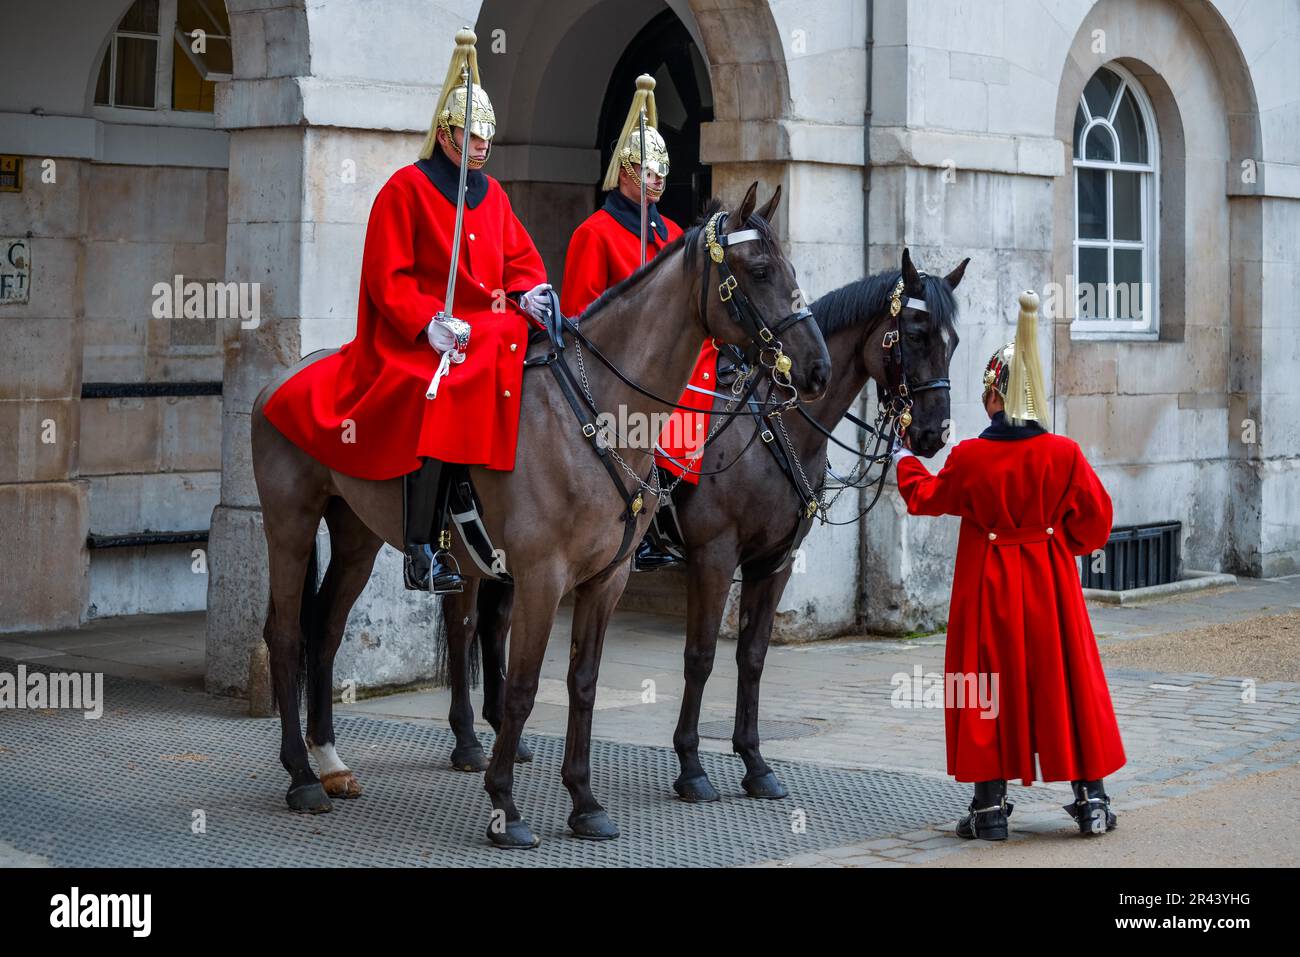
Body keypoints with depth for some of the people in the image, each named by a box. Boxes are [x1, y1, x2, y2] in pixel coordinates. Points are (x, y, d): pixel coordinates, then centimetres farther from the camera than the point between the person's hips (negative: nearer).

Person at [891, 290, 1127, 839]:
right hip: (1050, 583, 1)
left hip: (988, 585, -1)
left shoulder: (969, 458, -11)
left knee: (989, 686, 7)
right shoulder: (1065, 454, -9)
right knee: (1066, 679, 10)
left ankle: (990, 804, 9)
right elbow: (1095, 517, -1)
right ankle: (1090, 798, 13)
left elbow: (926, 498, 5)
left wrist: (905, 463, 24)